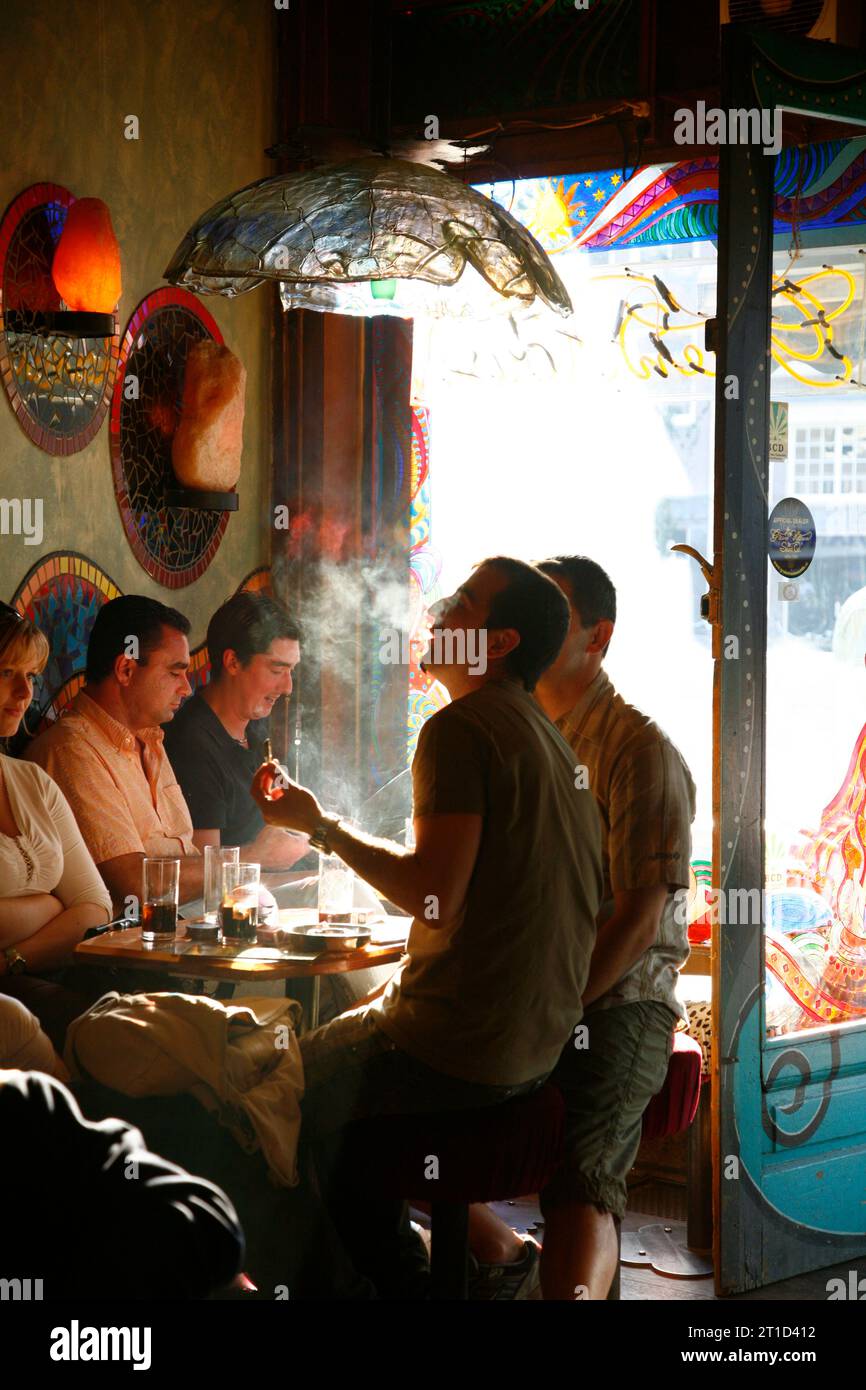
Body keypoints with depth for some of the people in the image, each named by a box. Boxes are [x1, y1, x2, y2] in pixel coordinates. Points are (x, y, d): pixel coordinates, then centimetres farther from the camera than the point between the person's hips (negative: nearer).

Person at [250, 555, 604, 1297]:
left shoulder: (462, 728, -16)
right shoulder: (550, 738, 13)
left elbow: (434, 892, -23)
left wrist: (321, 825, -13)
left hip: (458, 1053, -9)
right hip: (537, 1044, 9)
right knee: (335, 1052, 26)